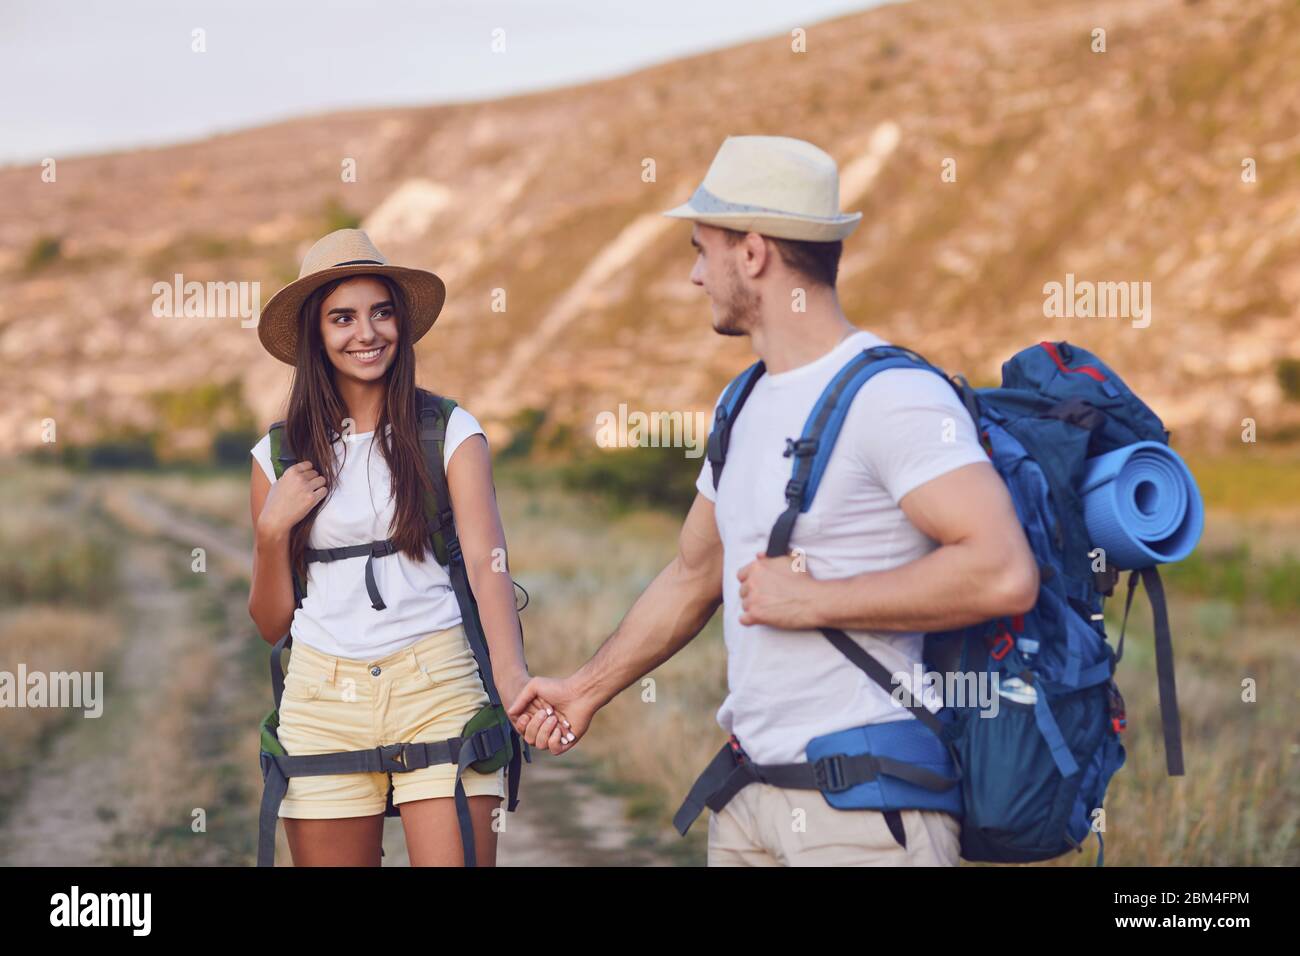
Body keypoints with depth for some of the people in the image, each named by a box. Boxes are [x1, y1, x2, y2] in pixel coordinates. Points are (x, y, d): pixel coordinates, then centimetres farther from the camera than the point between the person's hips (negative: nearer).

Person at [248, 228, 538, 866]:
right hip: (323, 701, 2)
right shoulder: (279, 456, 9)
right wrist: (272, 528, -4)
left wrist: (512, 676, -29)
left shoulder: (451, 433, 2)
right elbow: (270, 623, 13)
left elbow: (486, 561, -12)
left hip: (438, 691, -2)